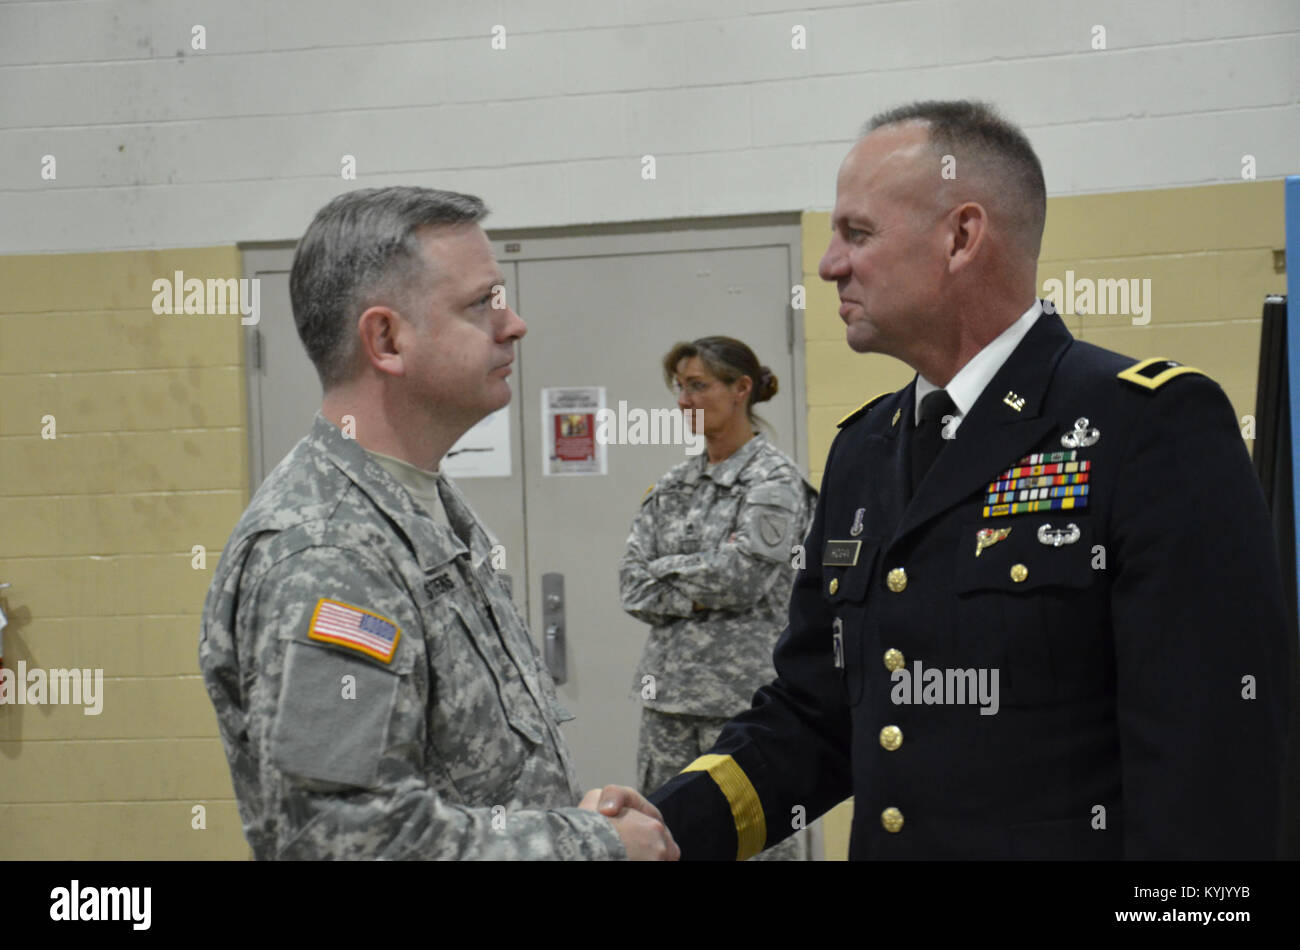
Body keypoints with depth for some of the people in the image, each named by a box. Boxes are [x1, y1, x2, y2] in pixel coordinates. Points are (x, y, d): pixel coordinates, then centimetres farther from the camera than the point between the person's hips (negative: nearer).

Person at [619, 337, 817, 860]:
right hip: (669, 690, 6)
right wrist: (695, 597, -8)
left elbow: (739, 576, -16)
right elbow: (632, 587, 6)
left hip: (745, 692, -6)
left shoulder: (775, 480, -6)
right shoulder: (674, 484, 12)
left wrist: (663, 570, -3)